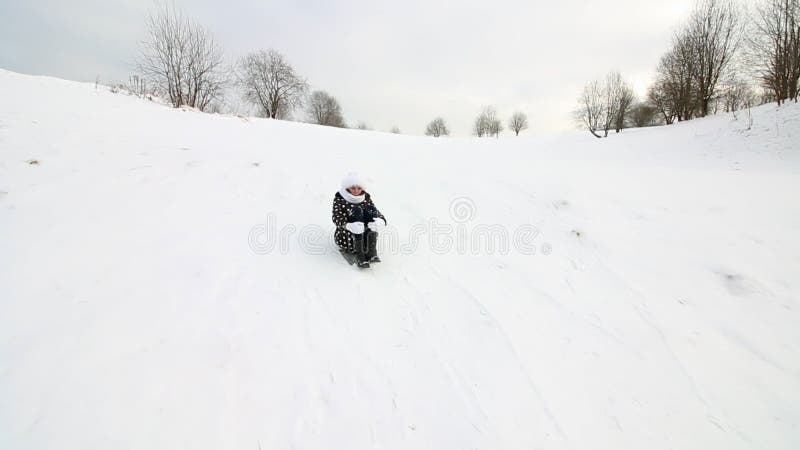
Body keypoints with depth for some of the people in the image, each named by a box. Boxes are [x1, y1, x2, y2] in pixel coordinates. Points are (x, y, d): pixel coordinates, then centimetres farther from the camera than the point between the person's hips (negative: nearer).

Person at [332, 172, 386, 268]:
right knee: (356, 210, -24)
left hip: (366, 237, 3)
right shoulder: (339, 199, -3)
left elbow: (376, 213, -5)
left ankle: (371, 251, -23)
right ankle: (358, 253, -28)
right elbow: (337, 219, -17)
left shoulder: (366, 197, 6)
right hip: (346, 238, -3)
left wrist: (380, 221, -31)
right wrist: (349, 226, -40)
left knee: (370, 210, -19)